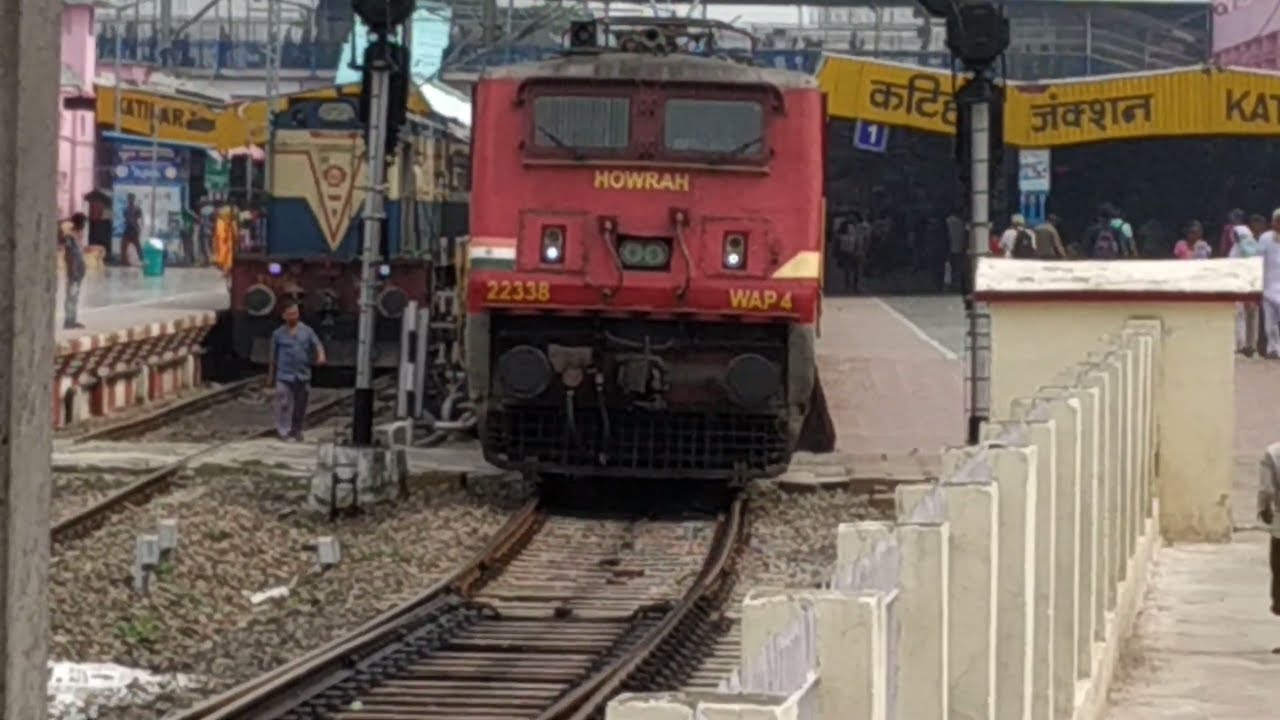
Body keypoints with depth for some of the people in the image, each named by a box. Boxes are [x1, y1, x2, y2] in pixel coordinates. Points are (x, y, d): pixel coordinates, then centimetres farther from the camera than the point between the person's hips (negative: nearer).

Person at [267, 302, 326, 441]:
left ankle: (296, 430, 23)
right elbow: (273, 357, 10)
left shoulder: (307, 331, 6)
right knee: (284, 404, -9)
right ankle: (283, 431, -7)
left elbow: (317, 345, -2)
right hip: (284, 376, -2)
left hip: (303, 376, 2)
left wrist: (321, 356, -25)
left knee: (300, 406, 9)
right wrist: (270, 376, 12)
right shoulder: (278, 334, 4)